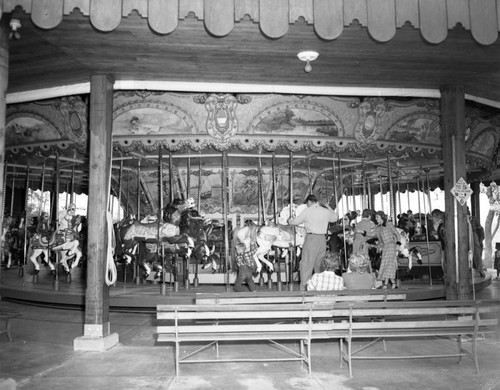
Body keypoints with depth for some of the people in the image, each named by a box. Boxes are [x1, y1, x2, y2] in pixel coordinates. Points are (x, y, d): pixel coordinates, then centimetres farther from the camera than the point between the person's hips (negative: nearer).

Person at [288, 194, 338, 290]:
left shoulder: (307, 211, -3)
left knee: (307, 263, -1)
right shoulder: (326, 211, 9)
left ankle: (304, 288, -3)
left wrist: (289, 221, 26)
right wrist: (329, 207, 39)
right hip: (322, 239, 5)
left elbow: (296, 221, 5)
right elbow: (335, 217, 27)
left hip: (311, 238, -5)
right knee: (319, 263, 16)